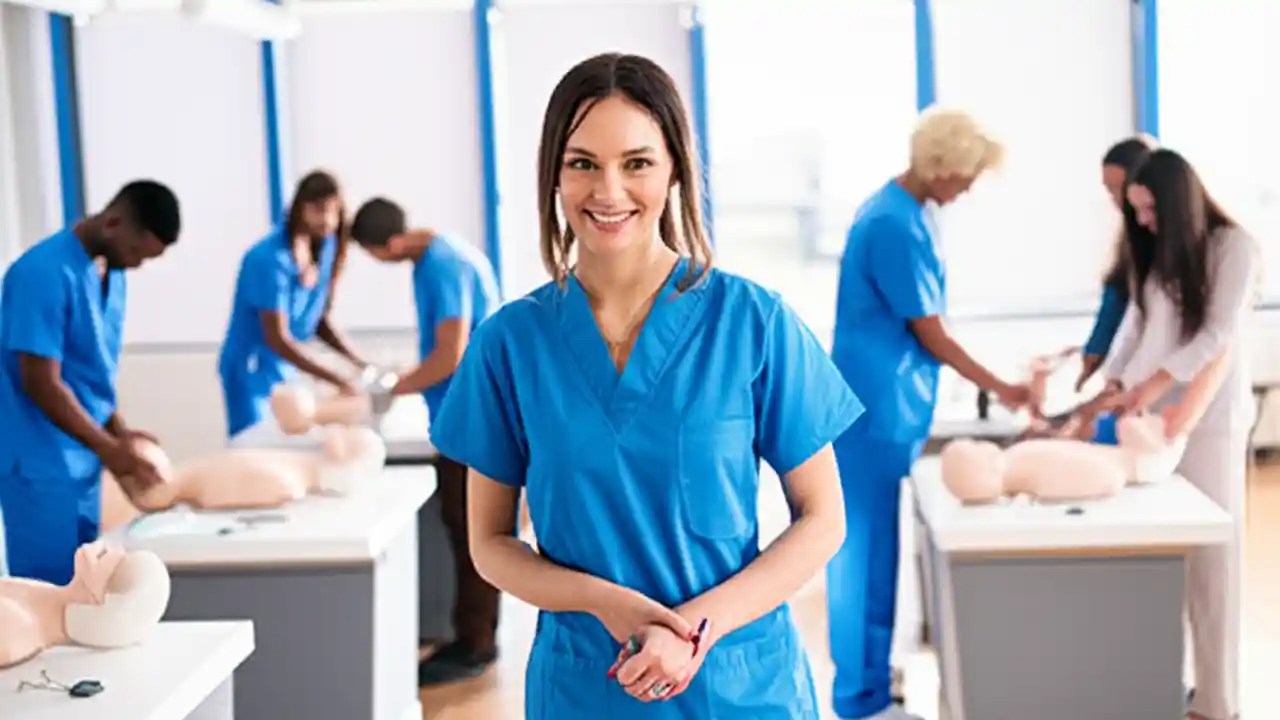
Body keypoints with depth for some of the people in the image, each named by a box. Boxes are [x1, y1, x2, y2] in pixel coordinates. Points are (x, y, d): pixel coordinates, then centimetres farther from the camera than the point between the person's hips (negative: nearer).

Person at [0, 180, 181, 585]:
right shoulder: (45, 273, -20)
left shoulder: (112, 273, 7)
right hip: (40, 463, -8)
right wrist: (108, 448, -15)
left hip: (82, 458, 8)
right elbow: (41, 383, -20)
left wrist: (118, 430, 3)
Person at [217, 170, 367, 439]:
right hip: (251, 369, -7)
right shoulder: (270, 259, -25)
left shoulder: (326, 246, -4)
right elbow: (277, 339, -26)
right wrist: (339, 381, -27)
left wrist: (358, 361, -8)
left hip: (286, 367, 7)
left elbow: (318, 318, 4)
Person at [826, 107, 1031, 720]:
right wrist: (999, 389, -6)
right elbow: (930, 334, -16)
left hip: (889, 405, 10)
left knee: (875, 539, 16)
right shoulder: (893, 224, -19)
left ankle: (871, 670, 28)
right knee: (866, 542, -2)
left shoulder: (904, 211, 11)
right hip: (876, 409, -10)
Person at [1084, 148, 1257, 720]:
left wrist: (1154, 383, -21)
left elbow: (1219, 334, -11)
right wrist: (1114, 385, -3)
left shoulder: (1233, 247, -3)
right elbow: (1135, 325, 12)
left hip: (1208, 418, -5)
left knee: (1208, 553, -2)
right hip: (1151, 416, 6)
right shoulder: (1153, 252, 17)